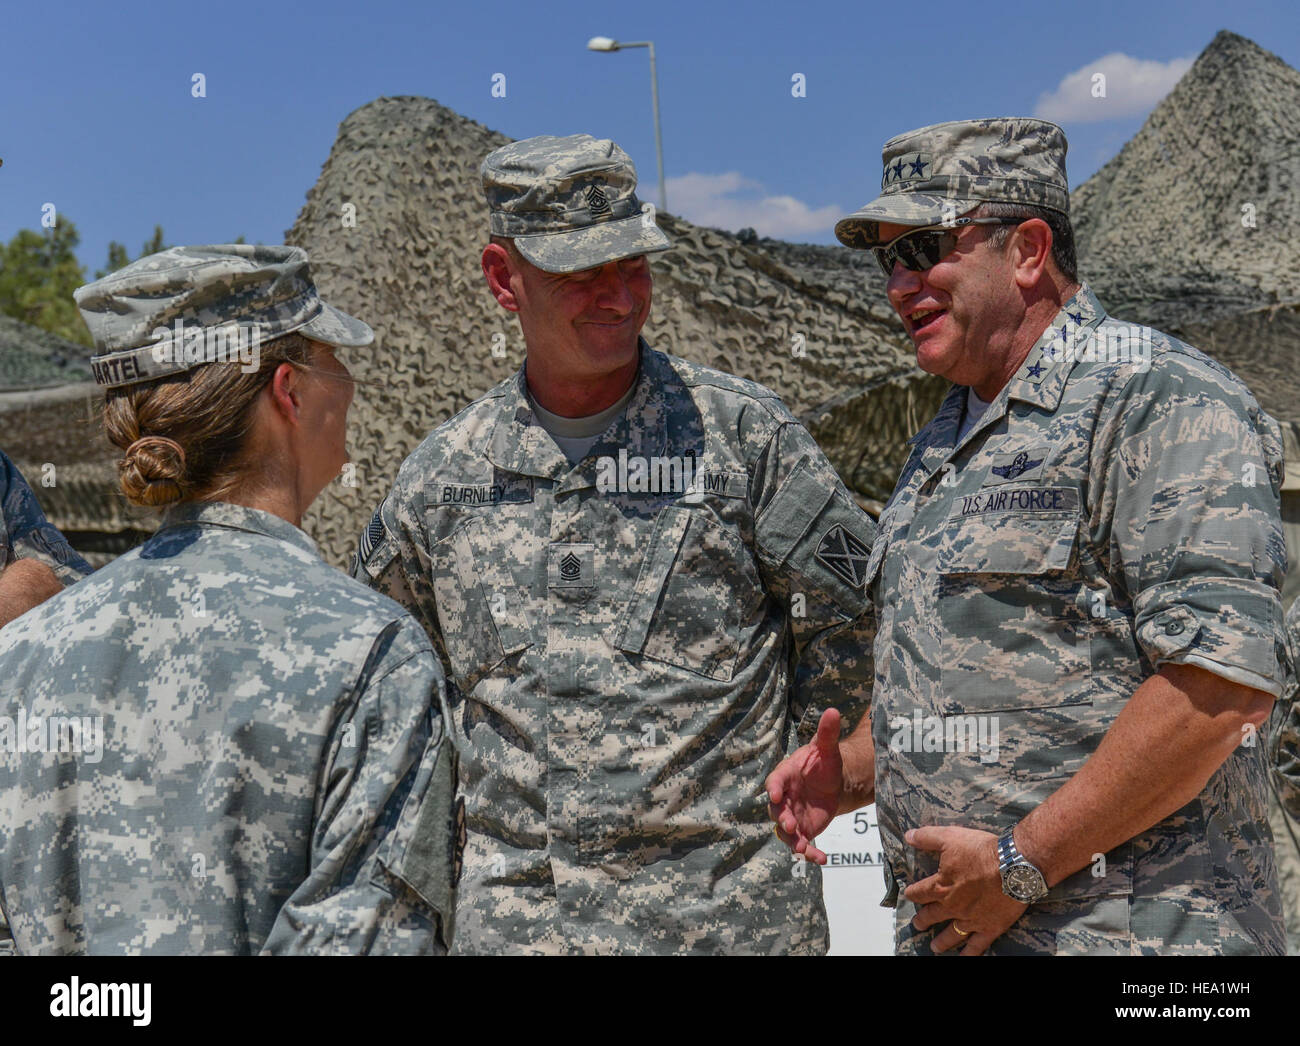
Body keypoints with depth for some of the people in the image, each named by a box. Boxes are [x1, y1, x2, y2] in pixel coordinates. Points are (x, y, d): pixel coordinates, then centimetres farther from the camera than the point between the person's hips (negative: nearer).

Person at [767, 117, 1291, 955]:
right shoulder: (943, 446, 16)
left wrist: (1023, 861, -19)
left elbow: (1228, 676, -21)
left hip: (1123, 930, -8)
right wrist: (849, 772, 5)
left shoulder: (1158, 398, -11)